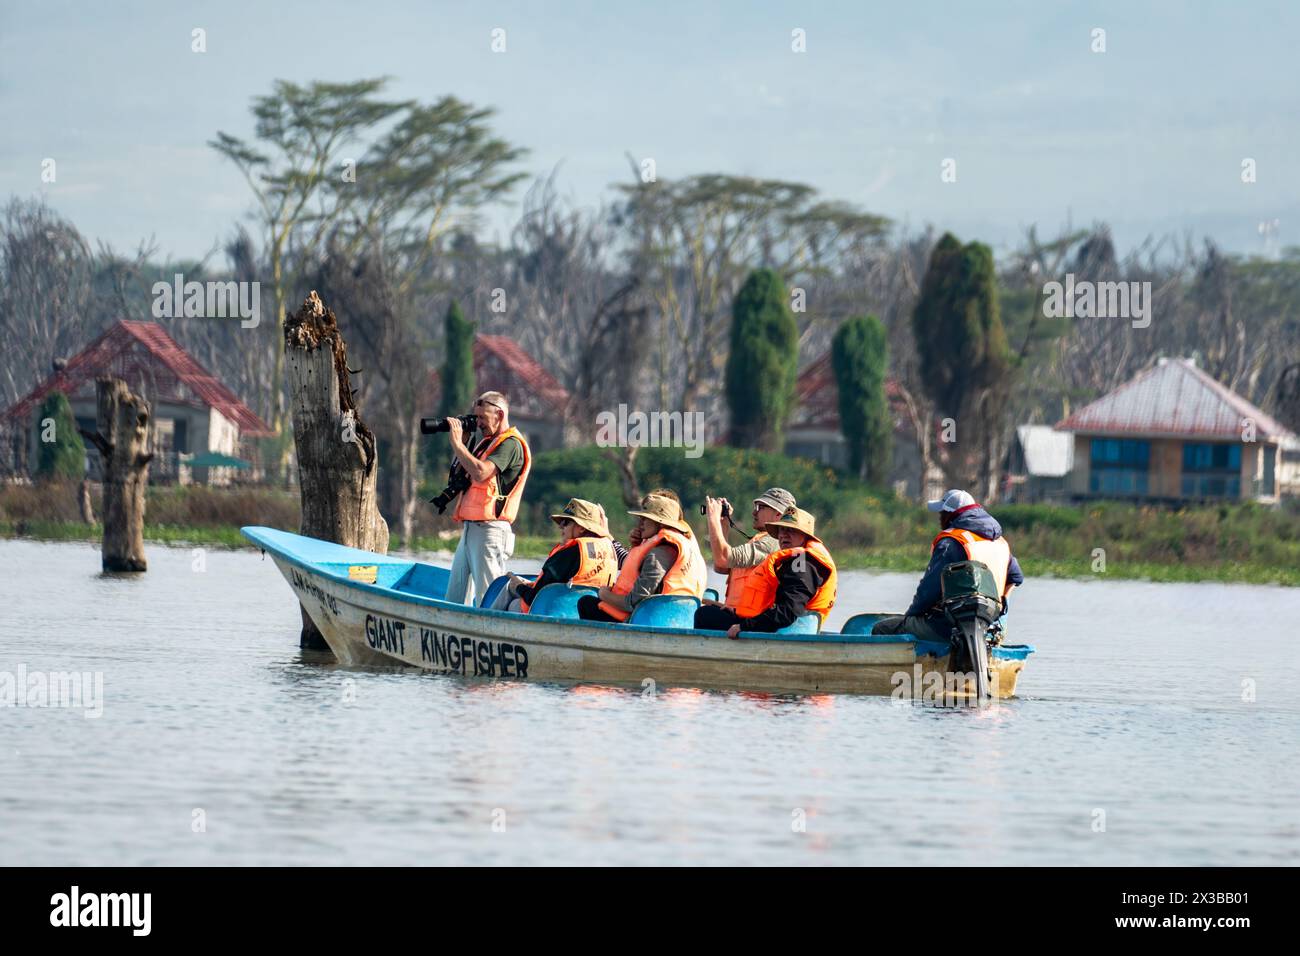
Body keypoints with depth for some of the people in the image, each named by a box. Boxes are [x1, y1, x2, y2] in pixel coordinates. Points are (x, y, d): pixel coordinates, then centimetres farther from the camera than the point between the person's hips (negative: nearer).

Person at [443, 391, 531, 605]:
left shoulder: (511, 444, -9)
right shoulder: (486, 442, 21)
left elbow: (480, 472, -22)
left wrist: (457, 443, -13)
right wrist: (461, 441, 13)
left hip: (490, 529, -10)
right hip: (470, 529, 10)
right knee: (455, 598, 8)